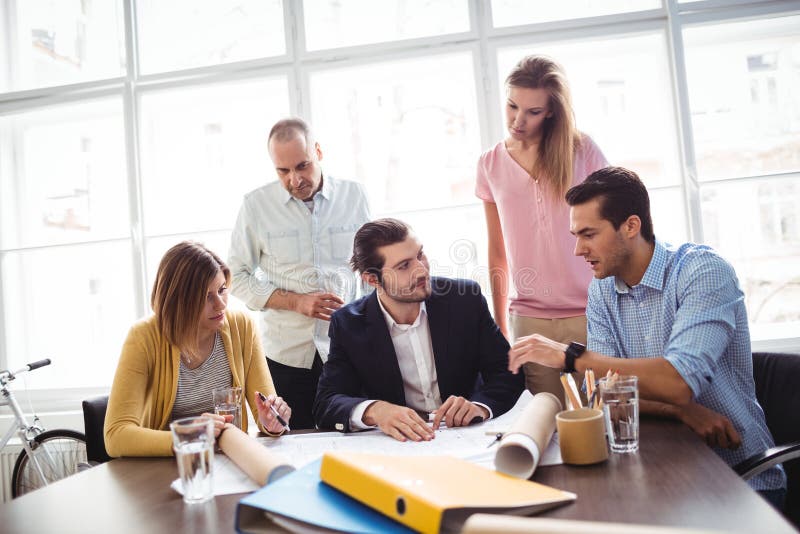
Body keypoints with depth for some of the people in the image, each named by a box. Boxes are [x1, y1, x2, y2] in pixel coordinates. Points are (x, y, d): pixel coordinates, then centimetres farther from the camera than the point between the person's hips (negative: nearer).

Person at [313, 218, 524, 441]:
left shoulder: (465, 299, -4)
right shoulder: (348, 324, -6)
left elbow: (508, 372, -1)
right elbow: (325, 404, -10)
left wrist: (480, 406, -22)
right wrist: (374, 411, -31)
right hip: (398, 444, -1)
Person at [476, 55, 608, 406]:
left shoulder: (582, 151, 0)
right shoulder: (491, 165, 6)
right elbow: (498, 254, 11)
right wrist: (501, 327, 11)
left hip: (590, 314, -1)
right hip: (529, 321, 2)